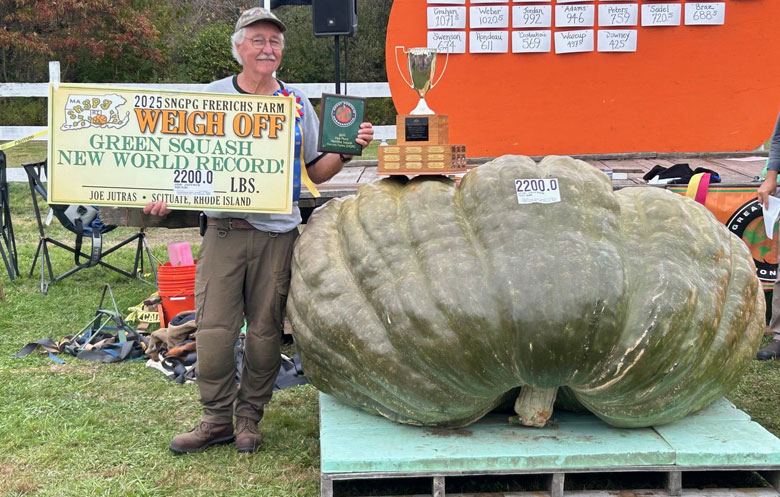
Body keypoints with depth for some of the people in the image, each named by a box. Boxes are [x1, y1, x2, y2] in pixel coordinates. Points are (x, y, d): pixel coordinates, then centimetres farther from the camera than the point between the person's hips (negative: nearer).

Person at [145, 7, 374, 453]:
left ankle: (250, 418, 21)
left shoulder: (297, 103, 10)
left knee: (265, 331, 5)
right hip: (225, 229, -1)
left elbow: (317, 171, 13)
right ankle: (217, 419, 13)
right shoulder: (212, 97, 6)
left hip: (278, 232, 1)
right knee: (213, 328, -3)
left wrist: (348, 150, -3)